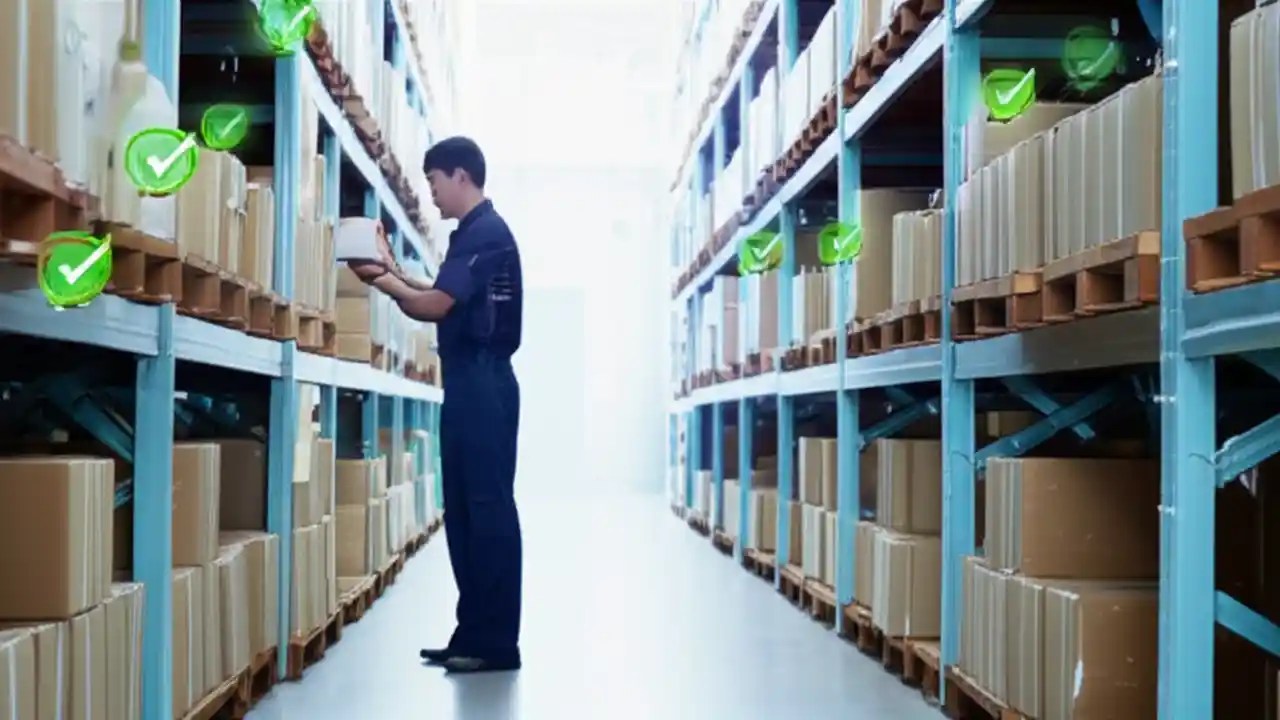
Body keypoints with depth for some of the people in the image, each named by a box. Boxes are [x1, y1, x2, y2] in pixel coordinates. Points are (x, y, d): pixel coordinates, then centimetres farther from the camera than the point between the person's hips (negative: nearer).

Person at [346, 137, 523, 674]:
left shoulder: (486, 233, -13)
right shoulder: (472, 233, 18)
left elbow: (434, 306, -18)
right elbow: (443, 301, 21)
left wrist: (384, 283, -3)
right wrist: (396, 273, 12)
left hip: (484, 383, -10)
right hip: (468, 383, 10)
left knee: (489, 507, -7)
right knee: (464, 509, 10)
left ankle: (498, 641, -3)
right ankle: (474, 633, 15)